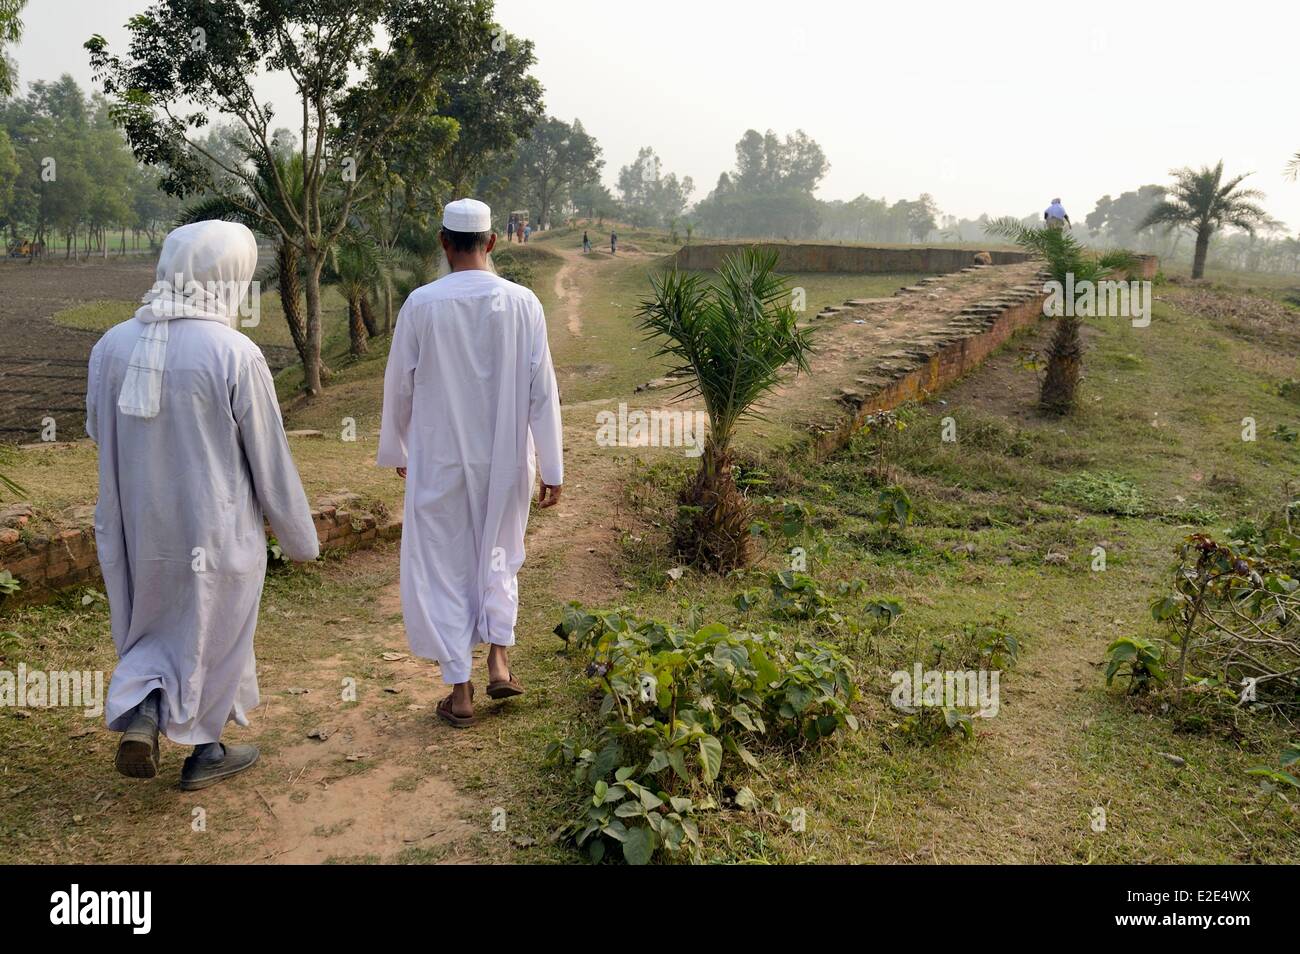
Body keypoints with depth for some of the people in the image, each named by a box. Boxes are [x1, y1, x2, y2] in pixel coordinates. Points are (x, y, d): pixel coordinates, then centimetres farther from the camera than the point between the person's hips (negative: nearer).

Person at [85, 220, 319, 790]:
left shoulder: (113, 344, -6)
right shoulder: (235, 354, -20)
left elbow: (97, 432, 8)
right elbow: (271, 462, -13)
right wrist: (300, 537, -1)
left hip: (135, 530, 4)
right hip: (216, 531, -4)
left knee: (155, 626, 26)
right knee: (214, 635, 16)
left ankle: (140, 710, 2)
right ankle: (204, 752, 31)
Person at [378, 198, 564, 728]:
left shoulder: (422, 304, -10)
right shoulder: (523, 303, -8)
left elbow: (399, 385, -1)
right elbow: (542, 392, -6)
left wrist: (396, 450, 15)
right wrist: (552, 468, 1)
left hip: (438, 460, -1)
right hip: (504, 460, 2)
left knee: (443, 569, 10)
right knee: (498, 555, 24)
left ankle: (460, 691, 14)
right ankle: (499, 661, 17)